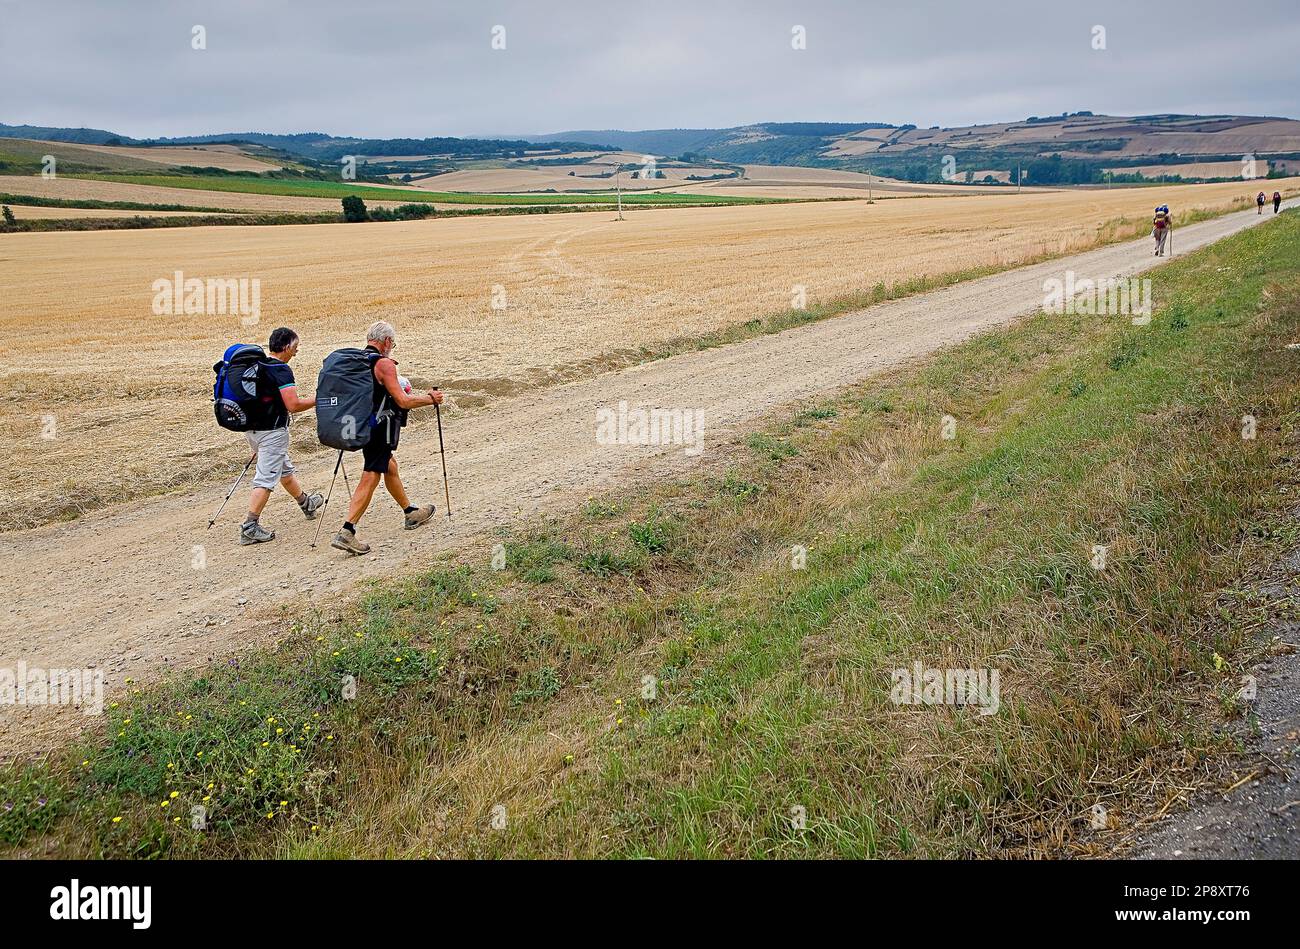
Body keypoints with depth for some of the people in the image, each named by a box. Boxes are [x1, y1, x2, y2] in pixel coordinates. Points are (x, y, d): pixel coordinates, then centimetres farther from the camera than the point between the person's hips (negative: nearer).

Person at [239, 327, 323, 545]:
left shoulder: (257, 366, 8)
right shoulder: (281, 370, -18)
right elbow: (293, 406, -25)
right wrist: (317, 400, -11)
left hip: (253, 428, 9)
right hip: (272, 431, -9)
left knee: (285, 469, 25)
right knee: (266, 479, -7)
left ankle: (306, 503, 45)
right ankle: (250, 527, -11)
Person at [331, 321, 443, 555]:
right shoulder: (384, 364, -15)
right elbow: (403, 401, -18)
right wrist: (430, 398, -3)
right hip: (379, 429, -9)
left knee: (390, 466, 24)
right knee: (370, 479, -7)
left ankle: (411, 512, 40)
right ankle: (346, 533, -13)